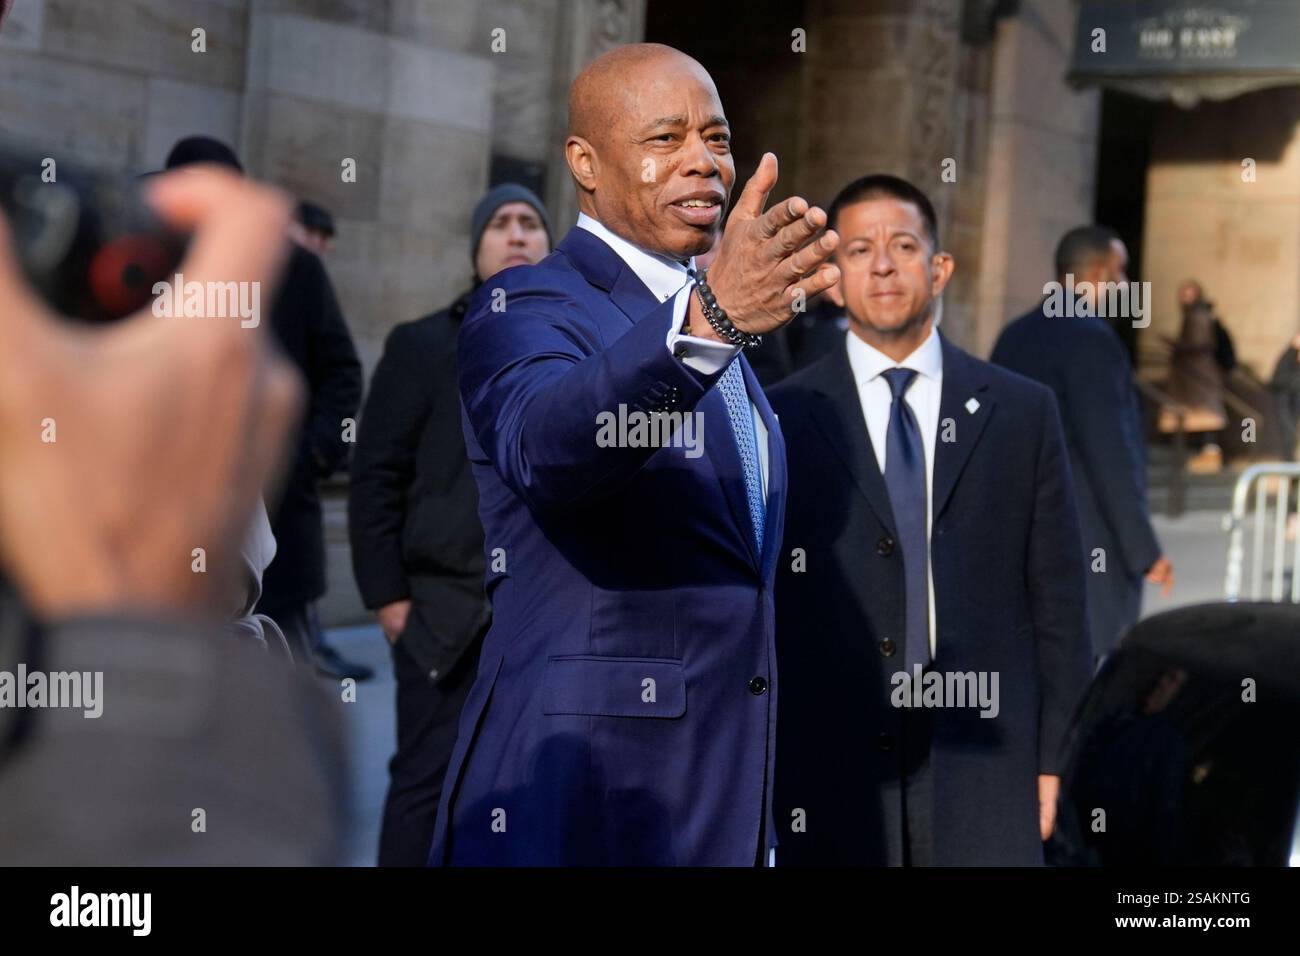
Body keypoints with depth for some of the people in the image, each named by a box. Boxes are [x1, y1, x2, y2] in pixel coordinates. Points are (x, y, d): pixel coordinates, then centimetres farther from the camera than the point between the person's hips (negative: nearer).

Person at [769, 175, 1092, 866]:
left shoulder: (1023, 412, 8)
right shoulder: (780, 420, 4)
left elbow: (1058, 601, 7)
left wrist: (1057, 761, 2)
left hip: (985, 766, 1)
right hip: (829, 778, 0)